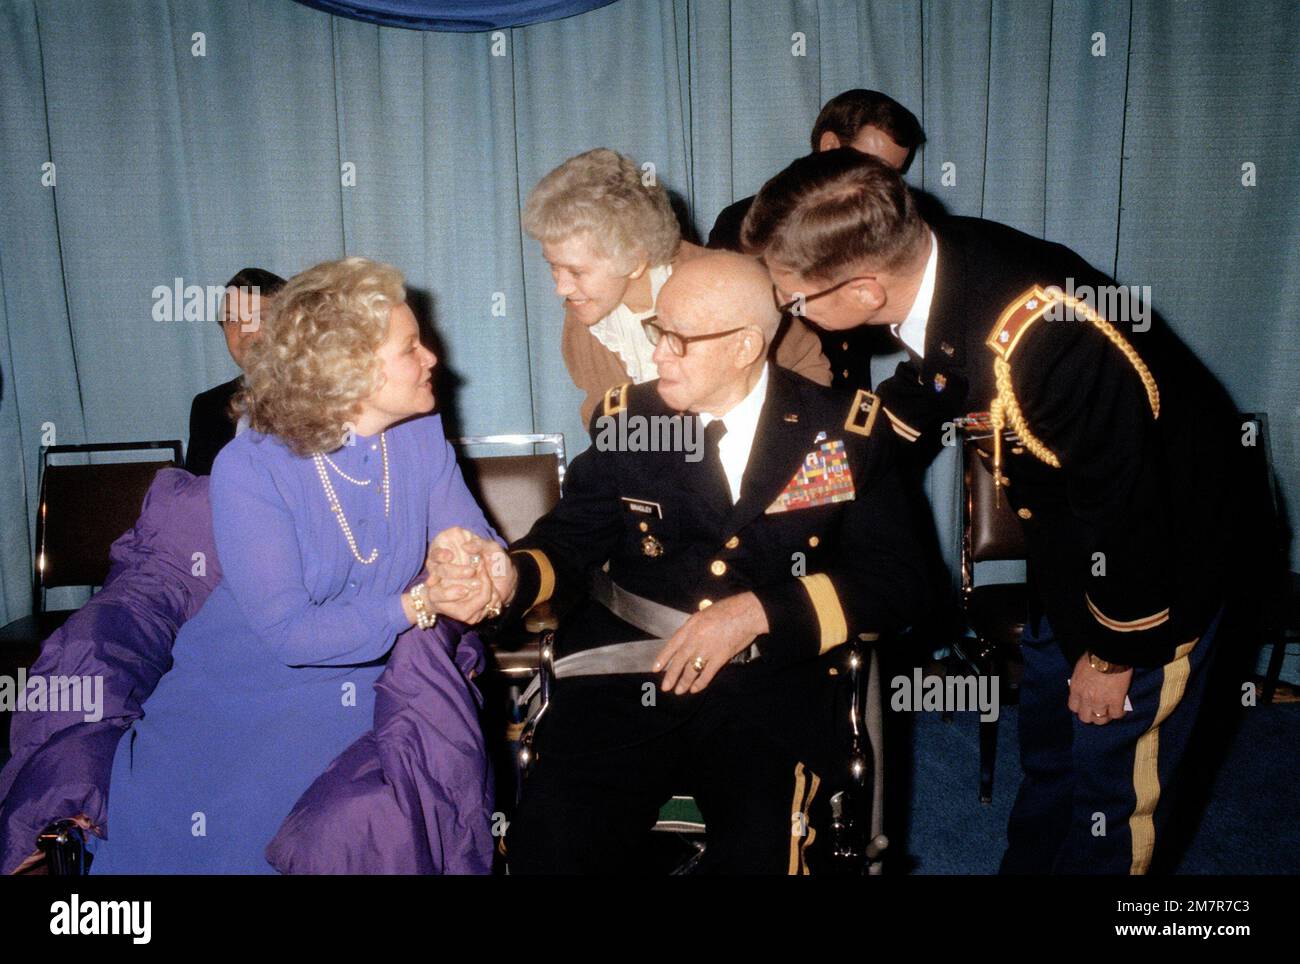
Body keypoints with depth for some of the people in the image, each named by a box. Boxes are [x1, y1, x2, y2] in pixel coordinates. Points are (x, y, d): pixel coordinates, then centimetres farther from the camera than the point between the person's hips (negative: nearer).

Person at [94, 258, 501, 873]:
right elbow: (289, 632, -21)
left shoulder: (422, 437, -3)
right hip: (246, 700, -2)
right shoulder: (249, 469, -18)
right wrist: (417, 604, -27)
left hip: (368, 694, 3)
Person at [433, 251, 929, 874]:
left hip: (773, 683, -1)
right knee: (547, 841, -21)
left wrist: (757, 613, -11)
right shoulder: (627, 417, 9)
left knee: (766, 851, -27)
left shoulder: (847, 432, 3)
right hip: (627, 676, 2)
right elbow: (570, 542, 11)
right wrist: (511, 577, -12)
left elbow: (895, 580, 1)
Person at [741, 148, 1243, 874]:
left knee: (1113, 773, 8)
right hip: (1076, 531, 8)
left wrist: (1113, 653, -12)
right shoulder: (935, 262, -16)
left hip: (1162, 547, -7)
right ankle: (1028, 863, 44)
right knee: (1045, 740, 23)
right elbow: (925, 393, 6)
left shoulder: (1048, 340, -40)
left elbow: (1126, 512, -27)